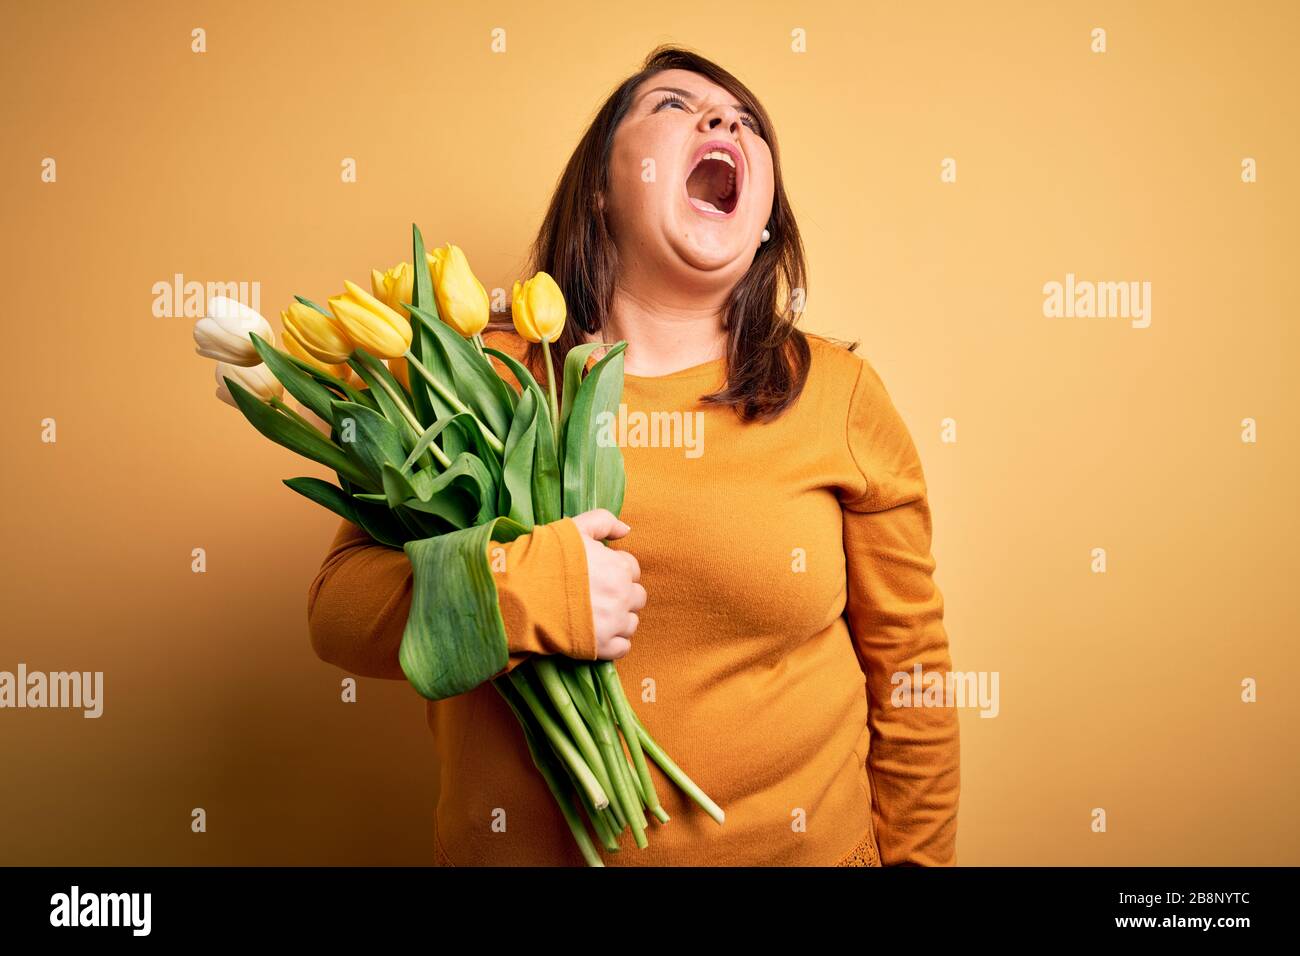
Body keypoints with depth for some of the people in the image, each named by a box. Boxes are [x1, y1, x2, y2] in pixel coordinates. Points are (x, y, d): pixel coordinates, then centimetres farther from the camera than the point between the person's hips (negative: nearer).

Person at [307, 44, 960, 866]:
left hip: (801, 842, 1)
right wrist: (518, 593, -24)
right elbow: (338, 605, -7)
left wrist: (915, 856, 3)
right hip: (518, 846, 0)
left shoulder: (839, 395, -8)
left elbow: (910, 673, -1)